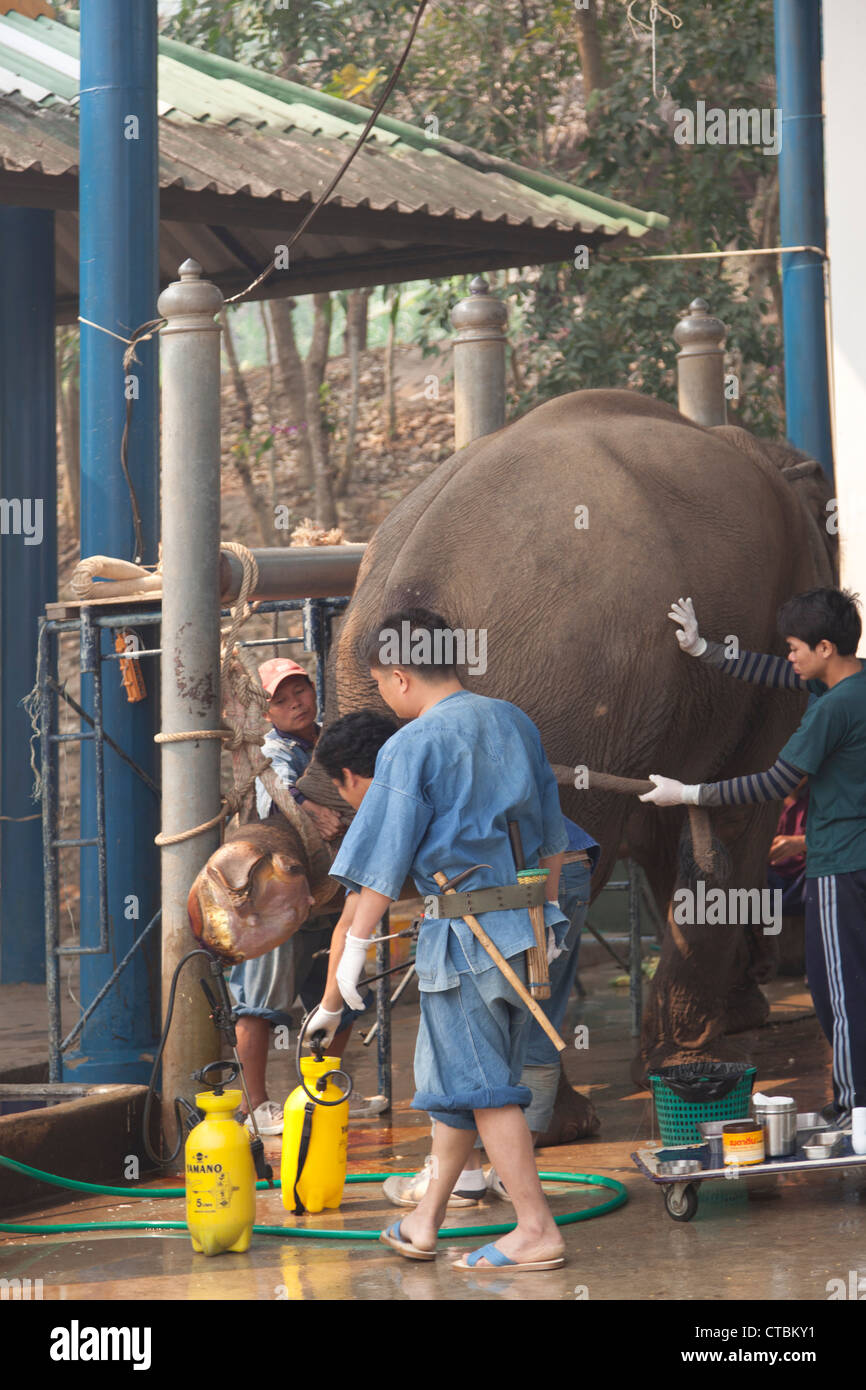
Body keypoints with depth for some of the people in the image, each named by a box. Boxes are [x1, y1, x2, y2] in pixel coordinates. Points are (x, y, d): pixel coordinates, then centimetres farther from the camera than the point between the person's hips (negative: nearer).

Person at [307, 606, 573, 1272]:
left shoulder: (412, 746, -12)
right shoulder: (514, 722, 8)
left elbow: (384, 862, -11)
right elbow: (551, 832, 18)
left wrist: (354, 948, -4)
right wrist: (549, 906, 30)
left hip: (462, 935, -7)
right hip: (524, 929, 7)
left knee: (479, 1084, 2)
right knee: (457, 1076, 16)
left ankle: (538, 1230, 3)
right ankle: (424, 1221, 24)